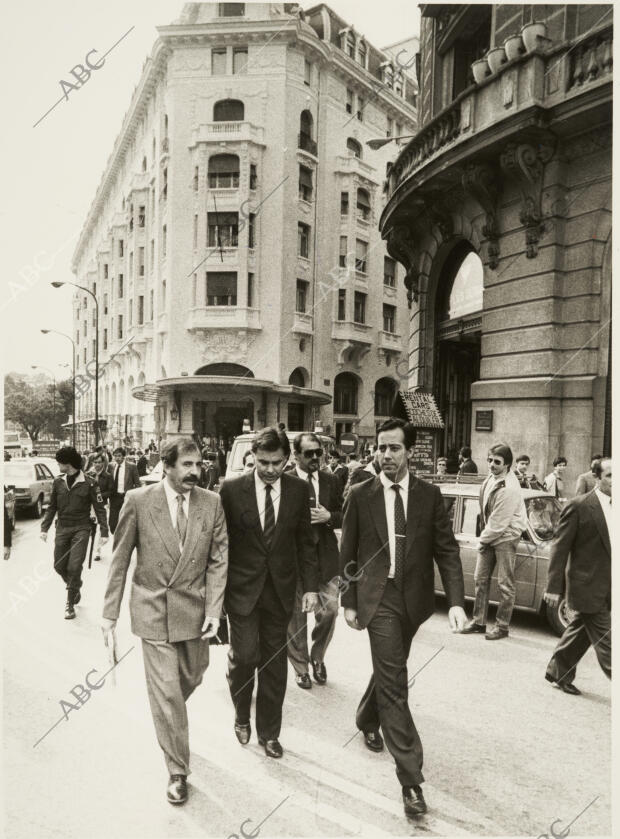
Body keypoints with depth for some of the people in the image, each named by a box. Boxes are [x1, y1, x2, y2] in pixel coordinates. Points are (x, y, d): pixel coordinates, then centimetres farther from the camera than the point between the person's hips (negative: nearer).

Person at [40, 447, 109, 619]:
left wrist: (104, 532, -9)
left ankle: (70, 604, 8)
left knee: (74, 567, -8)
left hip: (81, 529, -4)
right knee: (59, 566, 8)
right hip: (62, 529, 4)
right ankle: (75, 587, 37)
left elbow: (100, 509, -5)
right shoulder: (58, 482, 3)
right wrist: (44, 528, 2)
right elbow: (52, 507, 10)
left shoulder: (88, 484, -9)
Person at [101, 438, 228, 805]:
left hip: (195, 609, 3)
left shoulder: (212, 503, -5)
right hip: (154, 610, -2)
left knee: (191, 678, 20)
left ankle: (167, 717, 55)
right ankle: (178, 772, 22)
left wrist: (214, 610, -9)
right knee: (166, 691, 1)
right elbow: (120, 559, -3)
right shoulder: (138, 501, -10)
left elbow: (219, 560, -3)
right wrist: (110, 612, -2)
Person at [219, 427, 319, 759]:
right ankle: (242, 716, 29)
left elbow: (305, 541, 4)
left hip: (280, 589, 2)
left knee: (274, 661, 10)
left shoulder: (299, 489, -2)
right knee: (244, 654, -3)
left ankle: (268, 731, 31)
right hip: (242, 587, -2)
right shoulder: (232, 488, -8)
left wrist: (311, 586, 1)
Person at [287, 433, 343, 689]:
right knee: (296, 615, 9)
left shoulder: (332, 481, 6)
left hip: (326, 556, 3)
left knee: (330, 610, 1)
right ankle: (301, 667, 29)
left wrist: (328, 517, -10)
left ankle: (318, 657, 29)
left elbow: (344, 516, 8)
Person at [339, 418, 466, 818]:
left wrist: (456, 601, -12)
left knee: (390, 669, 20)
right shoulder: (361, 495, -5)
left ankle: (368, 718, 49)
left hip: (414, 598, 3)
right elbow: (348, 553, 1)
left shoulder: (430, 495, -2)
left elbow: (447, 549, -2)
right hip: (378, 597, -2)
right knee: (394, 680, -5)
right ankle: (411, 777, 5)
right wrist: (349, 602, 2)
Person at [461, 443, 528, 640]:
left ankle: (502, 626, 14)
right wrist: (483, 536, 12)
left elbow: (499, 524, -22)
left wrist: (483, 539, -9)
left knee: (505, 584, 2)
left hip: (506, 537, -8)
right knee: (480, 578, 12)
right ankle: (478, 621, 23)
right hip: (489, 534, 8)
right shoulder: (492, 476, 0)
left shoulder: (509, 489, -26)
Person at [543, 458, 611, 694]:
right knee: (604, 640, 1)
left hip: (607, 587, 6)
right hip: (589, 586, -6)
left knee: (581, 632, 18)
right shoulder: (579, 506, -14)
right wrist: (554, 587, -14)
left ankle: (558, 672, 34)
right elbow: (560, 548, -12)